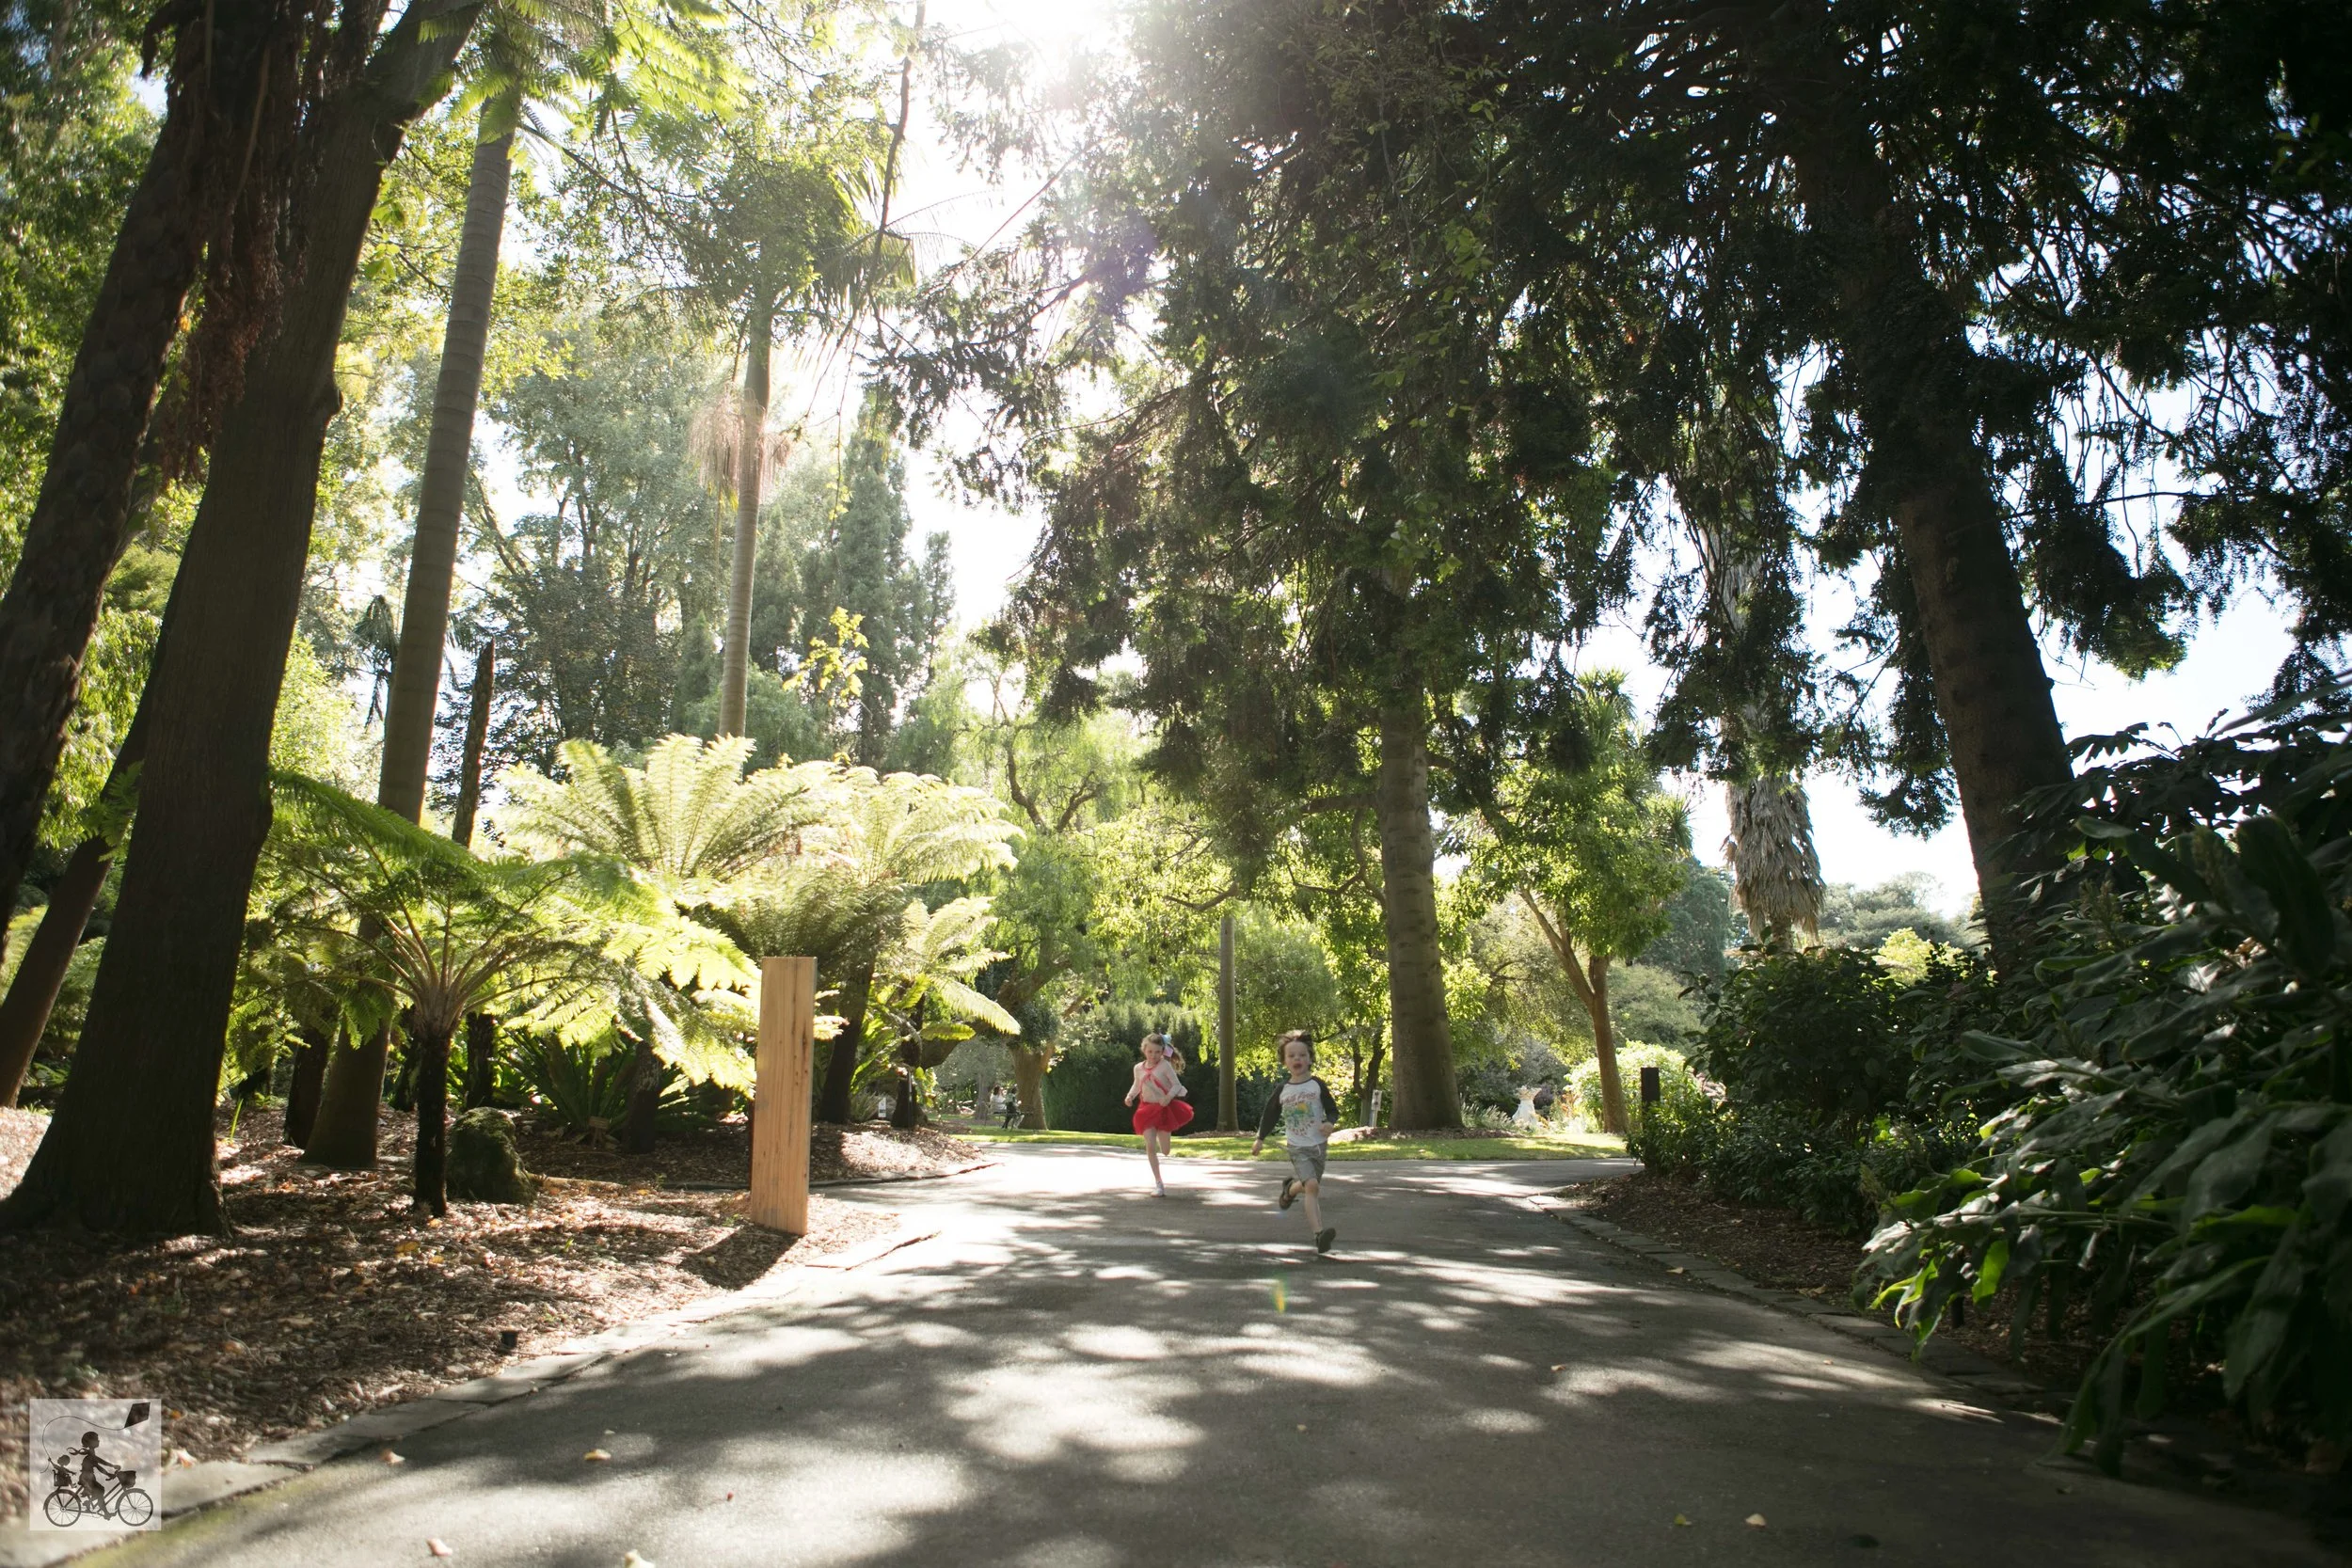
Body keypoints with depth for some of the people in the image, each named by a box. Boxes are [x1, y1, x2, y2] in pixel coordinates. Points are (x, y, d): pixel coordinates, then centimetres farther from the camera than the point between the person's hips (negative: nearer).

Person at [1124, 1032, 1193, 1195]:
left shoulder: (1164, 1066, -12)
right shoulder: (1138, 1068, 1)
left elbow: (1177, 1085, -13)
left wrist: (1168, 1097, -29)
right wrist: (1130, 1096, -1)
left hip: (1164, 1109, -2)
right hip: (1147, 1110, 2)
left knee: (1165, 1150, 7)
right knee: (1150, 1147, -11)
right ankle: (1158, 1183, -3)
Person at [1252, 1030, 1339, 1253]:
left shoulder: (1318, 1085, -4)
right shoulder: (1282, 1091, 0)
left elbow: (1333, 1110, -1)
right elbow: (1270, 1116, 13)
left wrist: (1329, 1123, -22)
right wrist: (1260, 1139, 15)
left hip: (1318, 1145, 2)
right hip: (1297, 1147, -2)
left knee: (1309, 1185, 14)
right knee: (1311, 1185, -21)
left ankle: (1290, 1189, 48)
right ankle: (1319, 1233, -23)